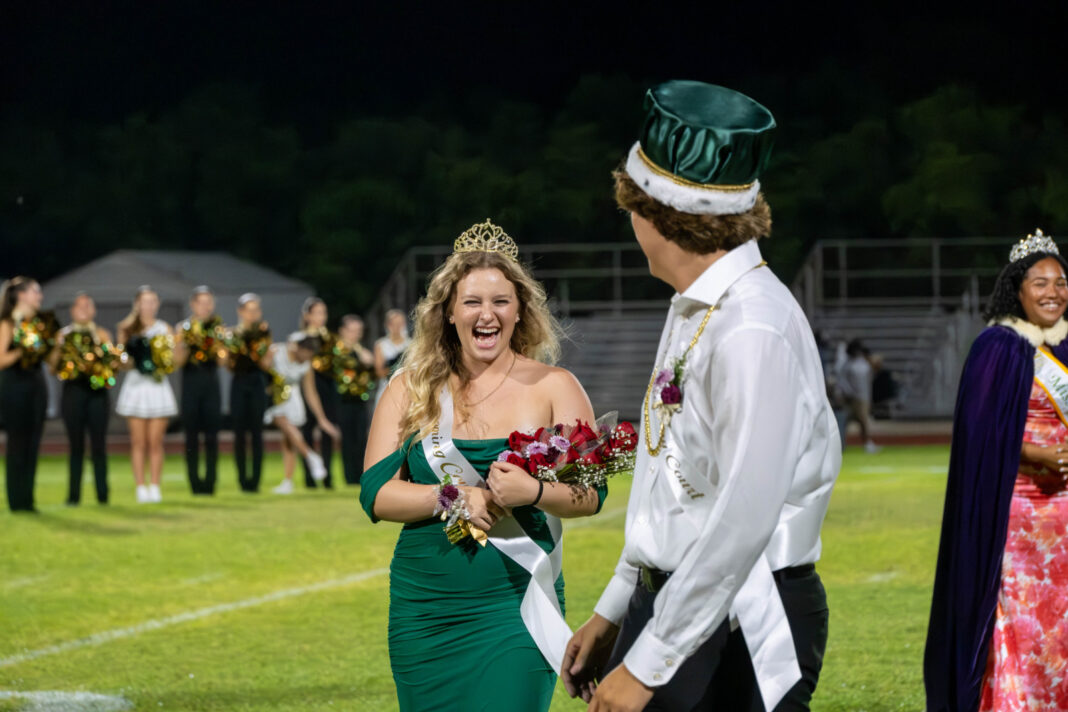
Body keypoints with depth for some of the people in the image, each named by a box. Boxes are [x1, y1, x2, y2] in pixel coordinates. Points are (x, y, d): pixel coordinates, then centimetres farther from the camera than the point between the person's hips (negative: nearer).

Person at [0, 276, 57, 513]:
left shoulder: (40, 321, 11)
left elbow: (49, 358, 13)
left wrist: (54, 342, -3)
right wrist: (22, 350, -23)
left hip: (36, 384, 6)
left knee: (33, 442, 5)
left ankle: (27, 499, 10)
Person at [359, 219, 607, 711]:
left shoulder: (554, 388, 2)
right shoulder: (411, 392, 6)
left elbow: (591, 495, -2)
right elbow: (375, 494, -1)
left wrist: (534, 491, -22)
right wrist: (452, 497, -17)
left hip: (514, 608, -2)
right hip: (423, 611, 2)